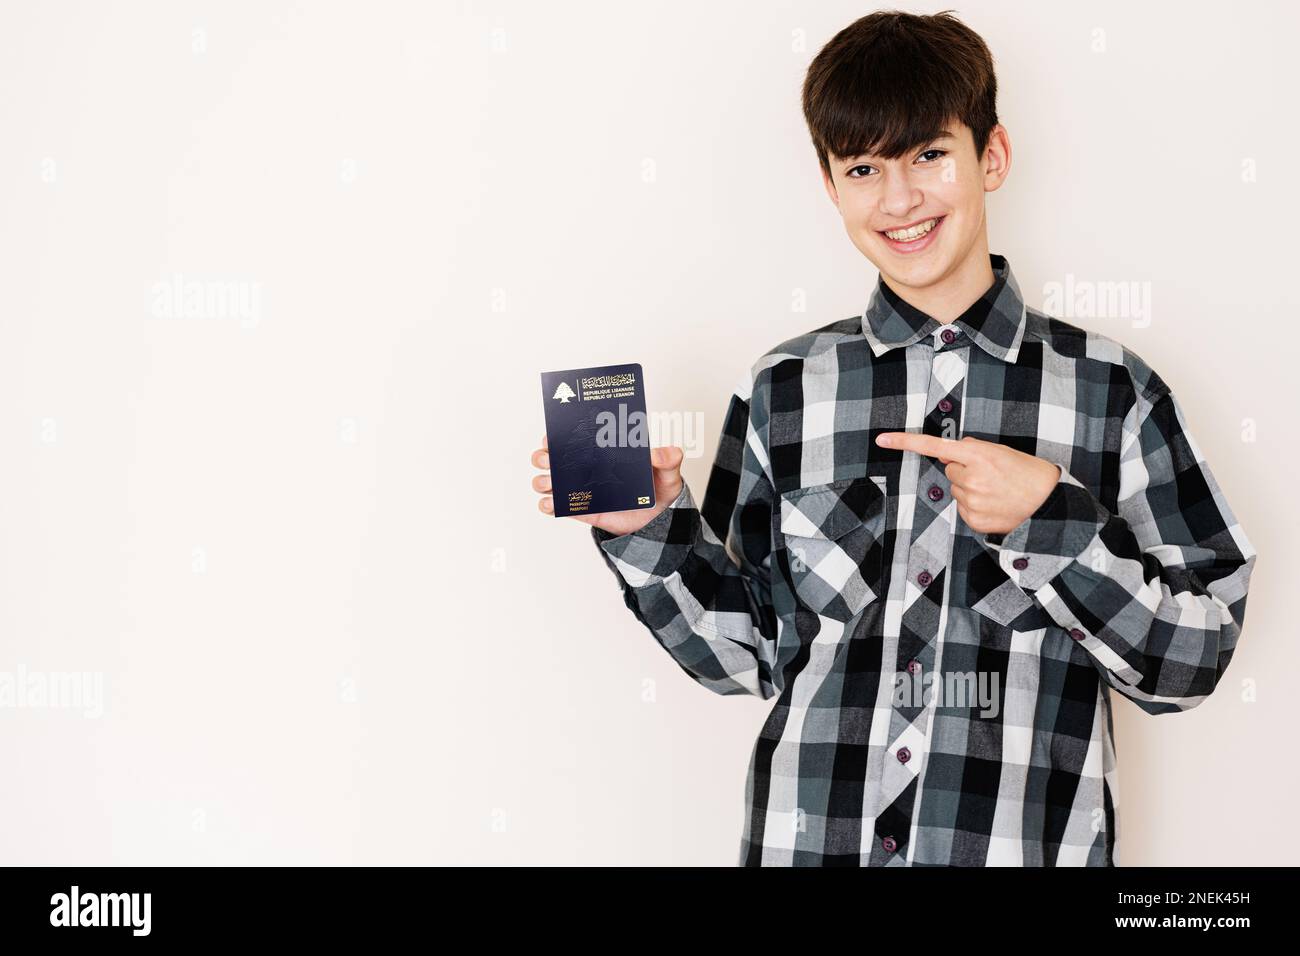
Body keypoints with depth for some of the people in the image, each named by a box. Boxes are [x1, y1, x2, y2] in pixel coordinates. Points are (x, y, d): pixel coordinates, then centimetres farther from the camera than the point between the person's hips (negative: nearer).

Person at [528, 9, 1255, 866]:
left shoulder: (1113, 392, -4)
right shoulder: (784, 391, 1)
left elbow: (1193, 661, -5)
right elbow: (749, 654, 4)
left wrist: (1049, 518, -16)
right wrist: (648, 532, -10)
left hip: (1027, 839, -1)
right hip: (810, 836, 1)